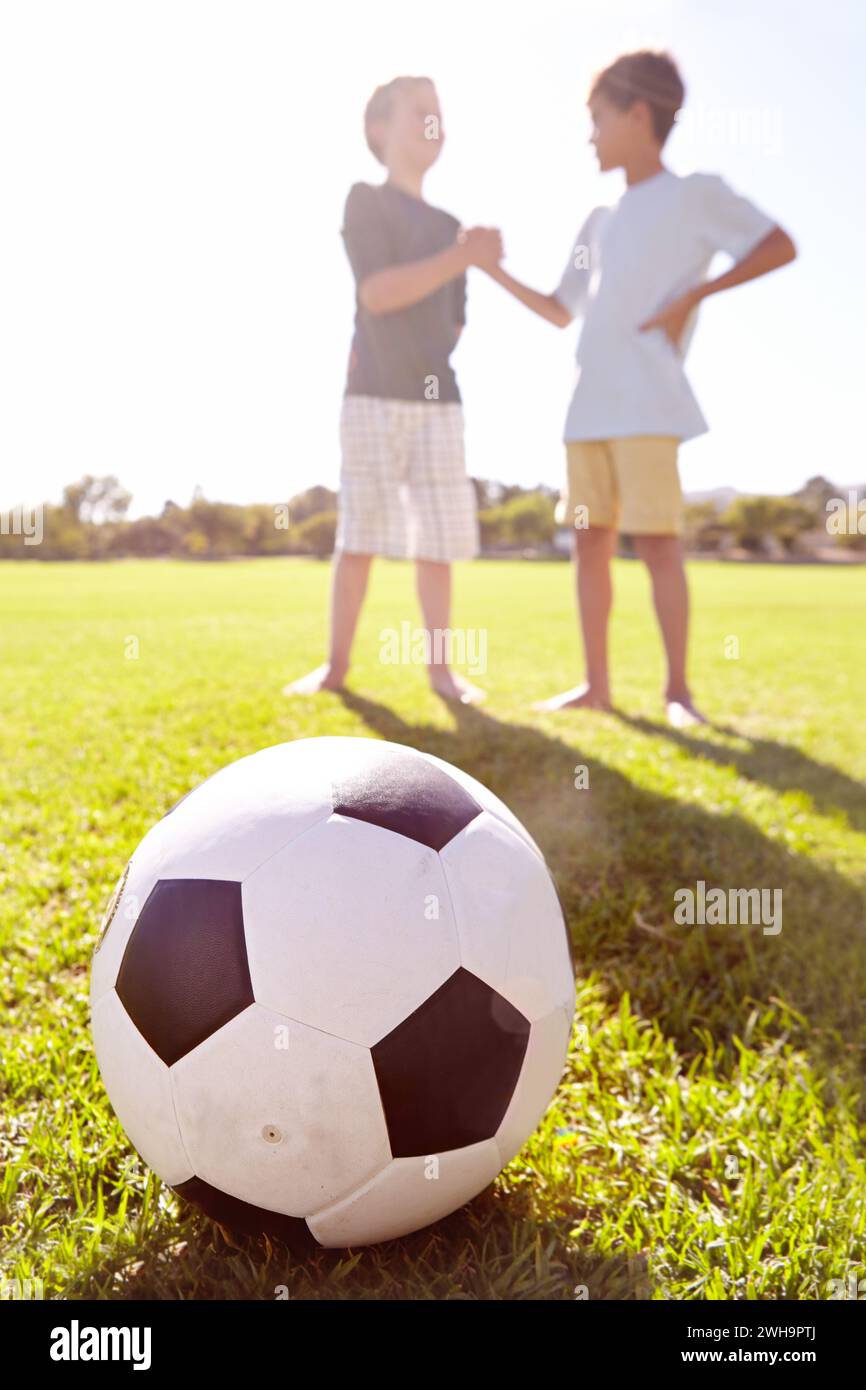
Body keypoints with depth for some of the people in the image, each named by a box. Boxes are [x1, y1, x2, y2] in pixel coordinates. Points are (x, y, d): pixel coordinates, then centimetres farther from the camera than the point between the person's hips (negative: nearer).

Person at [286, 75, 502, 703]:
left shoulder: (449, 226, 18)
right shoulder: (365, 199, 3)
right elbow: (378, 292, -13)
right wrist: (464, 256, -16)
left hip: (438, 399, 4)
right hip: (373, 396, -4)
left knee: (437, 539, 0)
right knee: (359, 535, -3)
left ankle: (441, 666, 7)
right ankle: (336, 663, 5)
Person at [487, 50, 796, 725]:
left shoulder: (696, 194, 3)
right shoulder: (600, 221, 22)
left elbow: (781, 245, -2)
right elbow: (561, 312, 26)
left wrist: (693, 295, -10)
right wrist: (497, 270, 18)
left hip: (647, 404, -7)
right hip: (589, 408, 7)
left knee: (656, 539, -10)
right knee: (590, 540, 4)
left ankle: (678, 688, -2)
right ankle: (596, 683, 10)